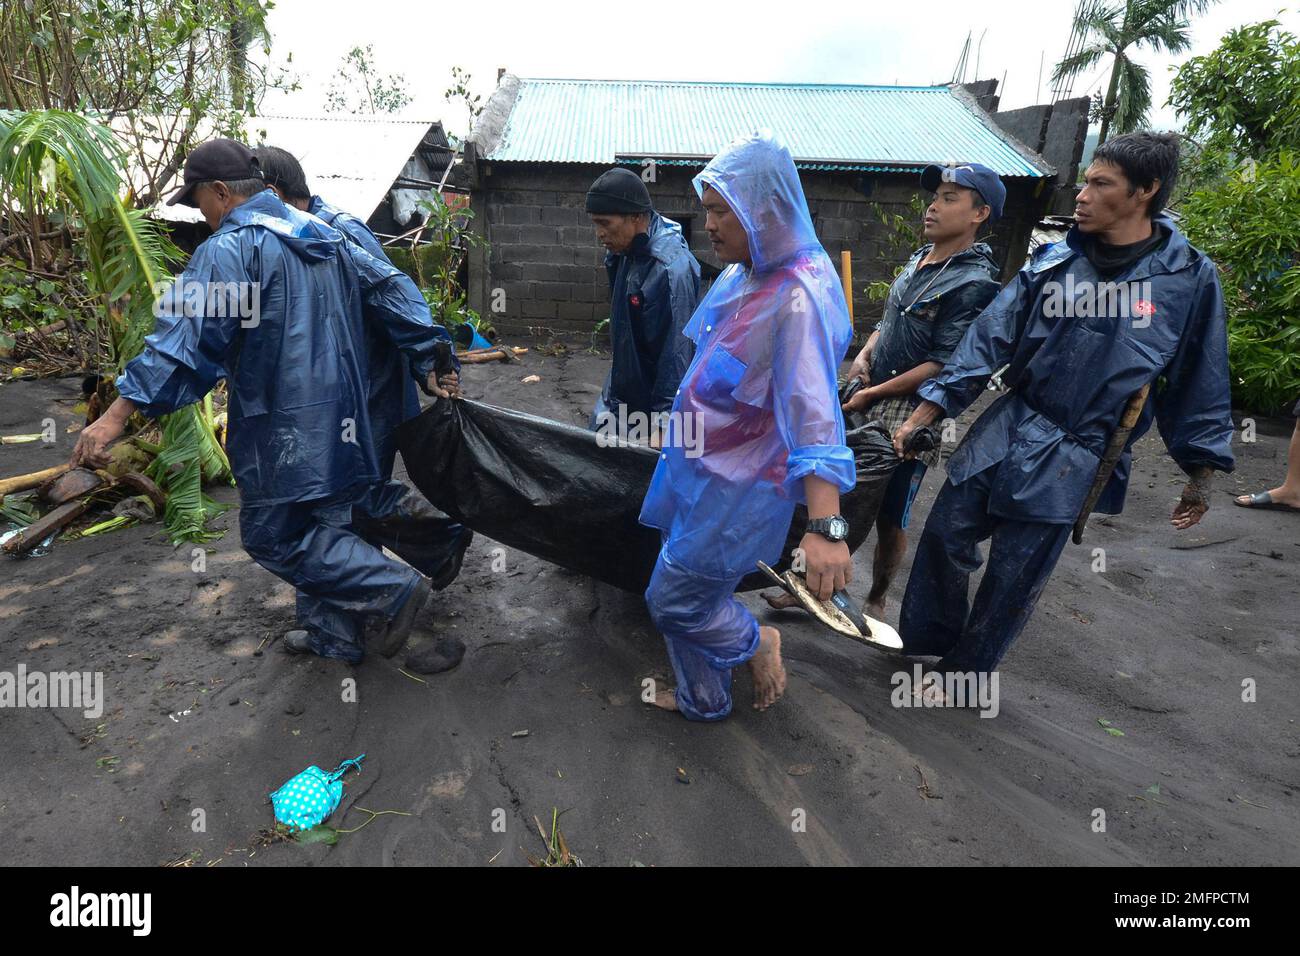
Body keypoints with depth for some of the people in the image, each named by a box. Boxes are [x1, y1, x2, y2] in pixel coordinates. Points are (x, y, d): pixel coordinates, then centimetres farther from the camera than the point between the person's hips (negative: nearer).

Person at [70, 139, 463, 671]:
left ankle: (393, 588, -2)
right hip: (339, 423, 8)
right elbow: (393, 291, 12)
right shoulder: (325, 237, 14)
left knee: (274, 537, 4)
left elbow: (186, 335, -21)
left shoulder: (230, 248, -11)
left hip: (283, 431, -8)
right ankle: (332, 633, 28)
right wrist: (430, 359, 11)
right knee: (324, 524, 17)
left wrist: (120, 412, -22)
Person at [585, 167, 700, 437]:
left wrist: (663, 423, -23)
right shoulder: (625, 252, 0)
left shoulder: (671, 270, -27)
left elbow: (677, 355, -26)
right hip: (618, 394, 9)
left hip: (651, 404, -8)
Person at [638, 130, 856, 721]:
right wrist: (679, 425, 27)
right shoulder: (743, 275, 4)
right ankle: (702, 700, 42)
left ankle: (757, 645, 29)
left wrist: (825, 526, -38)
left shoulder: (797, 297, -24)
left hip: (741, 486, -9)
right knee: (692, 596, 20)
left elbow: (813, 412, -32)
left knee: (673, 600, 3)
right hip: (703, 468, 9)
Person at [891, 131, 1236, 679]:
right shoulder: (1054, 261, 3)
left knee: (1015, 577, 4)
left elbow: (1199, 382, 4)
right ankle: (930, 639, 28)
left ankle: (964, 669, 26)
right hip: (1006, 431, 3)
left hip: (1074, 462, -3)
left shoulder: (1190, 277, -3)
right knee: (944, 535, 4)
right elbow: (990, 338, -1)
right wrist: (923, 414, -5)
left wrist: (1200, 474, 7)